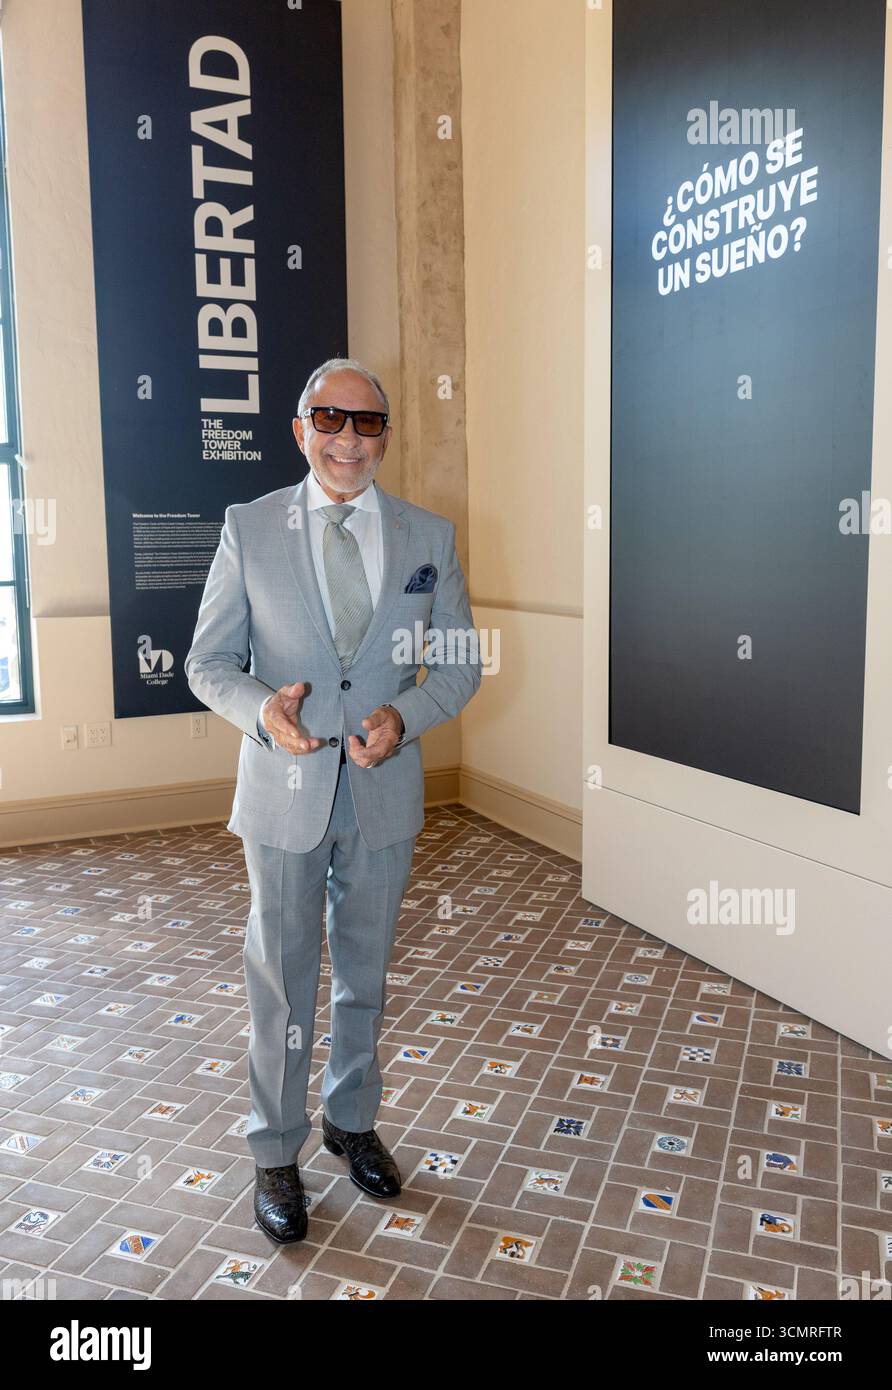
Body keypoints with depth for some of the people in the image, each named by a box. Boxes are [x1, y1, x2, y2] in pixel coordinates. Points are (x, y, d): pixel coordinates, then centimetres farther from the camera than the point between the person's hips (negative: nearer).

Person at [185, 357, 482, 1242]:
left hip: (385, 792, 2)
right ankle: (276, 1154, 31)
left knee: (365, 976, 19)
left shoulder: (429, 537, 0)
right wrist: (260, 707, -23)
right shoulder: (248, 528, -4)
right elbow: (208, 660, -2)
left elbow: (460, 663, 3)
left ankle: (352, 1121, 42)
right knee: (282, 983, 10)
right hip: (285, 793, -2)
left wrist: (404, 717, -16)